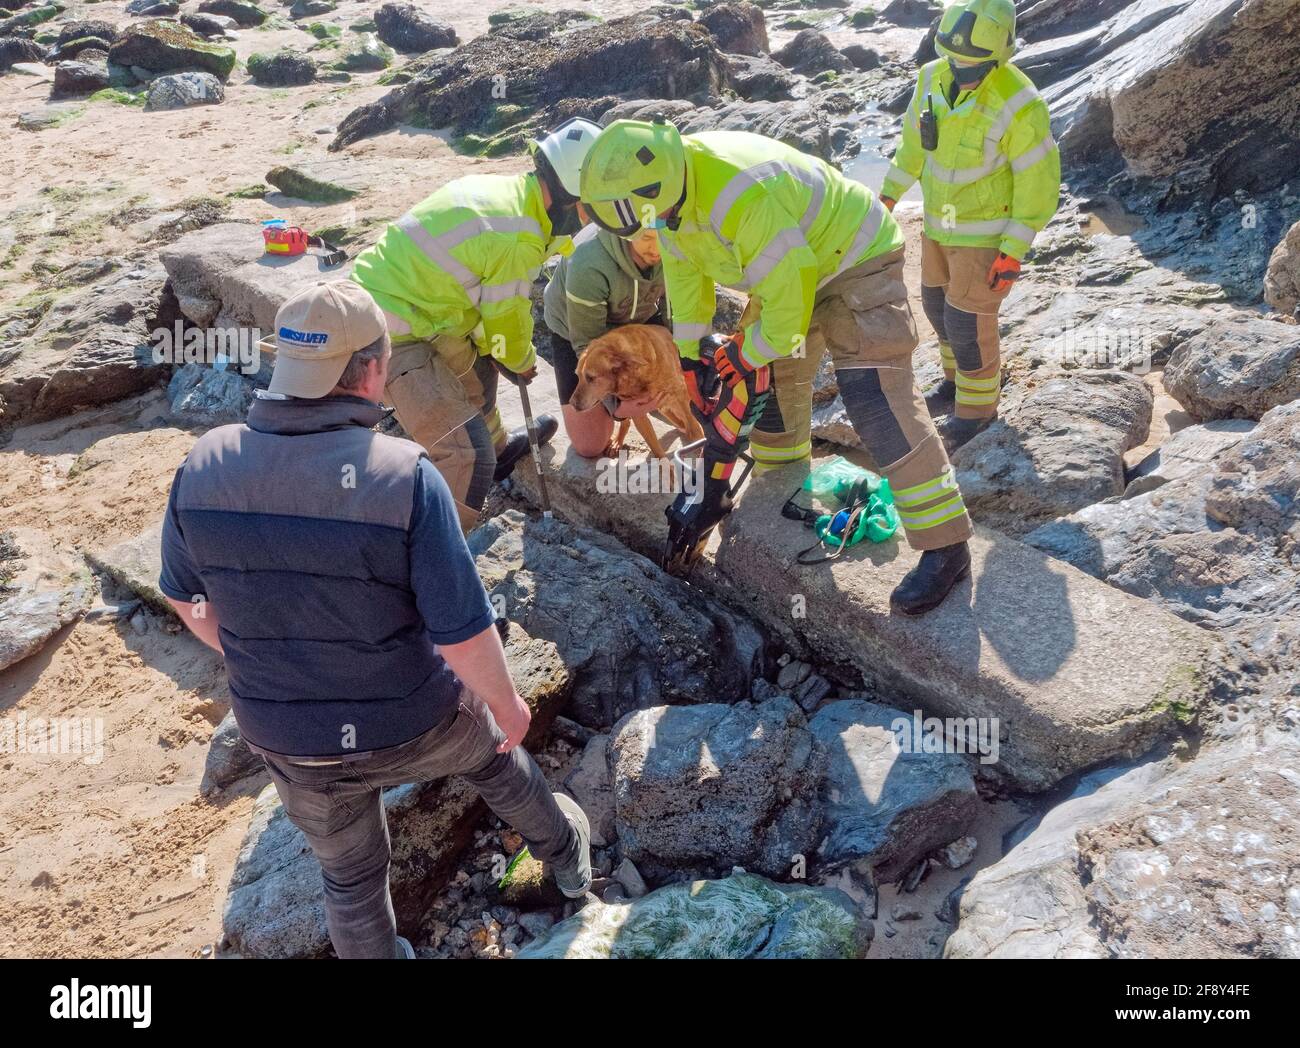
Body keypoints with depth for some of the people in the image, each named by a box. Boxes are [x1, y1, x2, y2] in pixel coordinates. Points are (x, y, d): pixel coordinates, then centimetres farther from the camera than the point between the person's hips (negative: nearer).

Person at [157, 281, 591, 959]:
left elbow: (188, 601, 2)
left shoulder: (202, 467, -15)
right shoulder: (406, 477, -28)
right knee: (494, 751, 31)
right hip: (412, 726, -2)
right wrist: (507, 704, -4)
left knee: (349, 873, 27)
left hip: (285, 740, 2)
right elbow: (464, 636, -24)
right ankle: (564, 854, 59)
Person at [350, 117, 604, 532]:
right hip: (395, 339, -10)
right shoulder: (518, 240, -22)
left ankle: (496, 448, 55)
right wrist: (523, 361, 12)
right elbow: (508, 319, -8)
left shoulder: (497, 187, 5)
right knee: (465, 455, -12)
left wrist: (502, 353, 19)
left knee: (475, 361, 32)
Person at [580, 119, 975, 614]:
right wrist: (691, 352, 7)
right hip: (782, 269, 9)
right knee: (769, 380, 14)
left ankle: (946, 545, -16)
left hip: (854, 261, -9)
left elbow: (788, 293, -31)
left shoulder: (739, 195, -39)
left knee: (874, 401, -20)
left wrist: (748, 355, -15)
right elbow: (683, 269, 5)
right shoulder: (667, 179, -9)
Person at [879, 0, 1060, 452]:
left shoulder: (1019, 105, -29)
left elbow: (1039, 182, -21)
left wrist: (1013, 253, -20)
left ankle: (977, 406, 22)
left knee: (968, 320, 0)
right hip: (942, 218, 7)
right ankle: (962, 378, 42)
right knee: (938, 301, 19)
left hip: (990, 227, -7)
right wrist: (889, 194, 13)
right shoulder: (935, 77, -10)